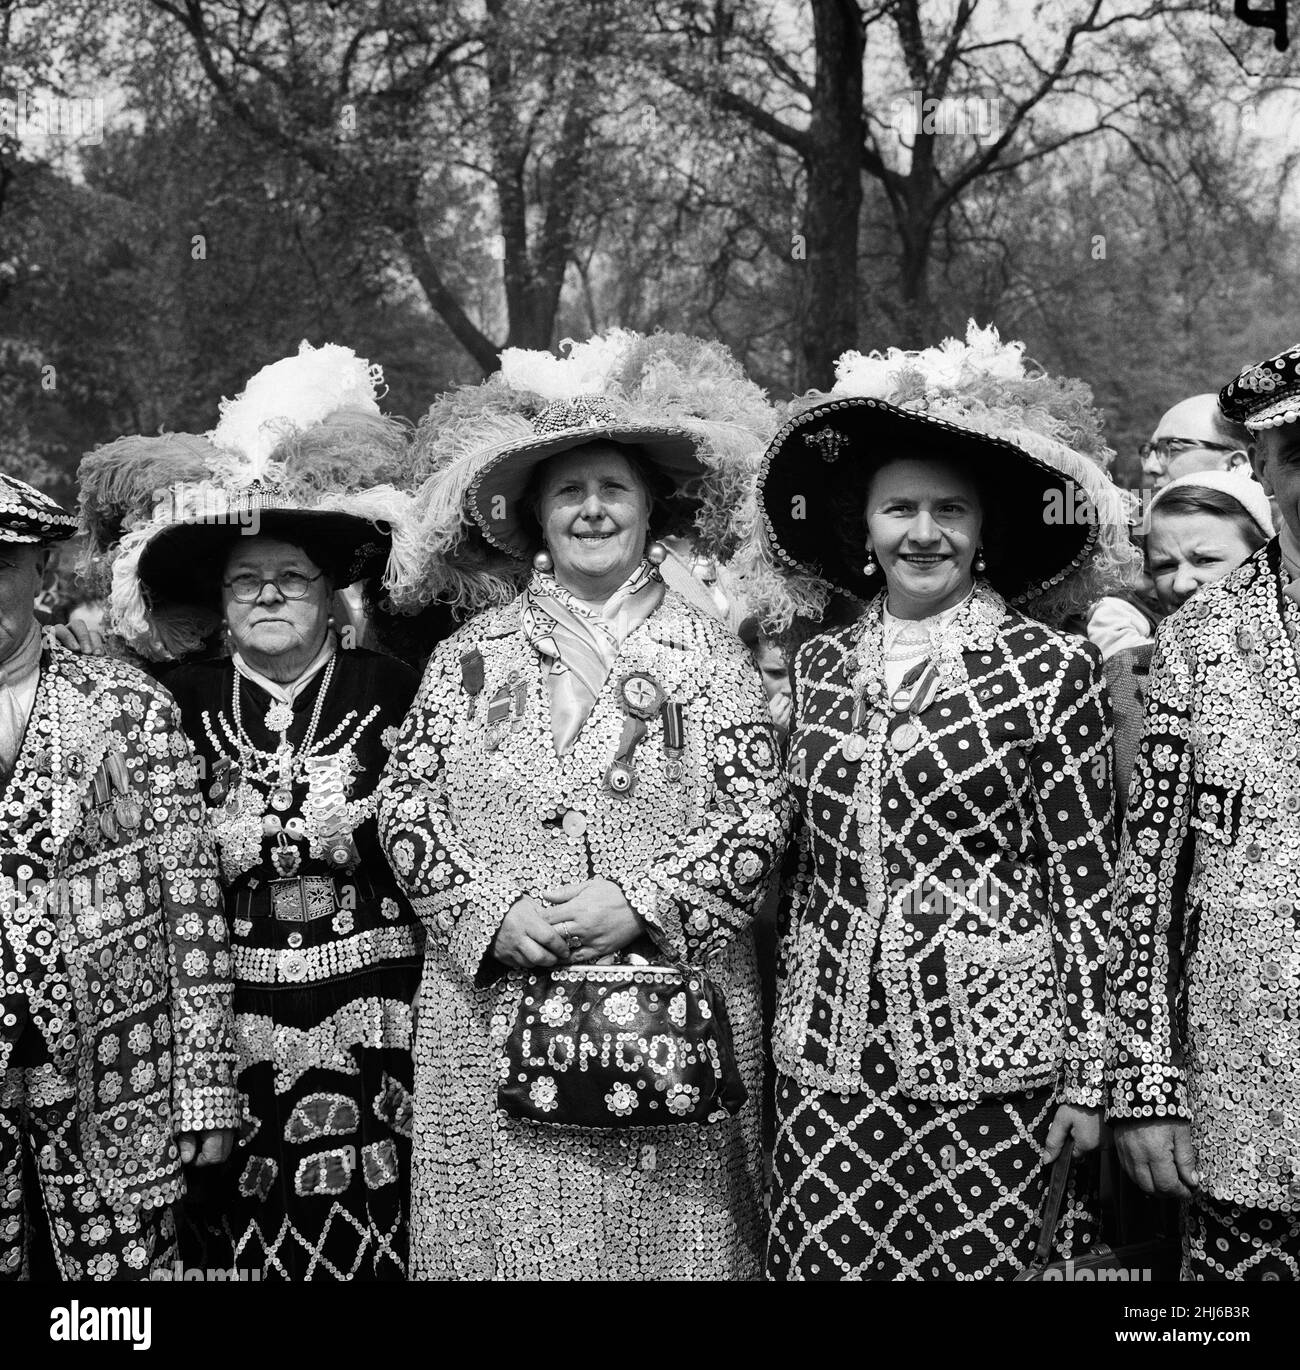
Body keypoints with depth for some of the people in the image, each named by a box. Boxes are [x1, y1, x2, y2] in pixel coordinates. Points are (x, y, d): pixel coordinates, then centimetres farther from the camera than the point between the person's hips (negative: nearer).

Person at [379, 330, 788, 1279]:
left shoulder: (709, 653, 5)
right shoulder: (471, 656, 8)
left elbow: (758, 814, -2)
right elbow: (408, 810, 4)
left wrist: (642, 904, -14)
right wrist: (492, 914, -11)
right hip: (497, 1012, 1)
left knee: (671, 1243, 3)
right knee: (513, 1242, 4)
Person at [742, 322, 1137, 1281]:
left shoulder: (1051, 669, -3)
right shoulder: (821, 666, 8)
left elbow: (1084, 880, -3)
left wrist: (1085, 1076, -5)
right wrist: (785, 1034, 13)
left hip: (990, 1055, -3)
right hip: (830, 1057, 3)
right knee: (823, 1264, 7)